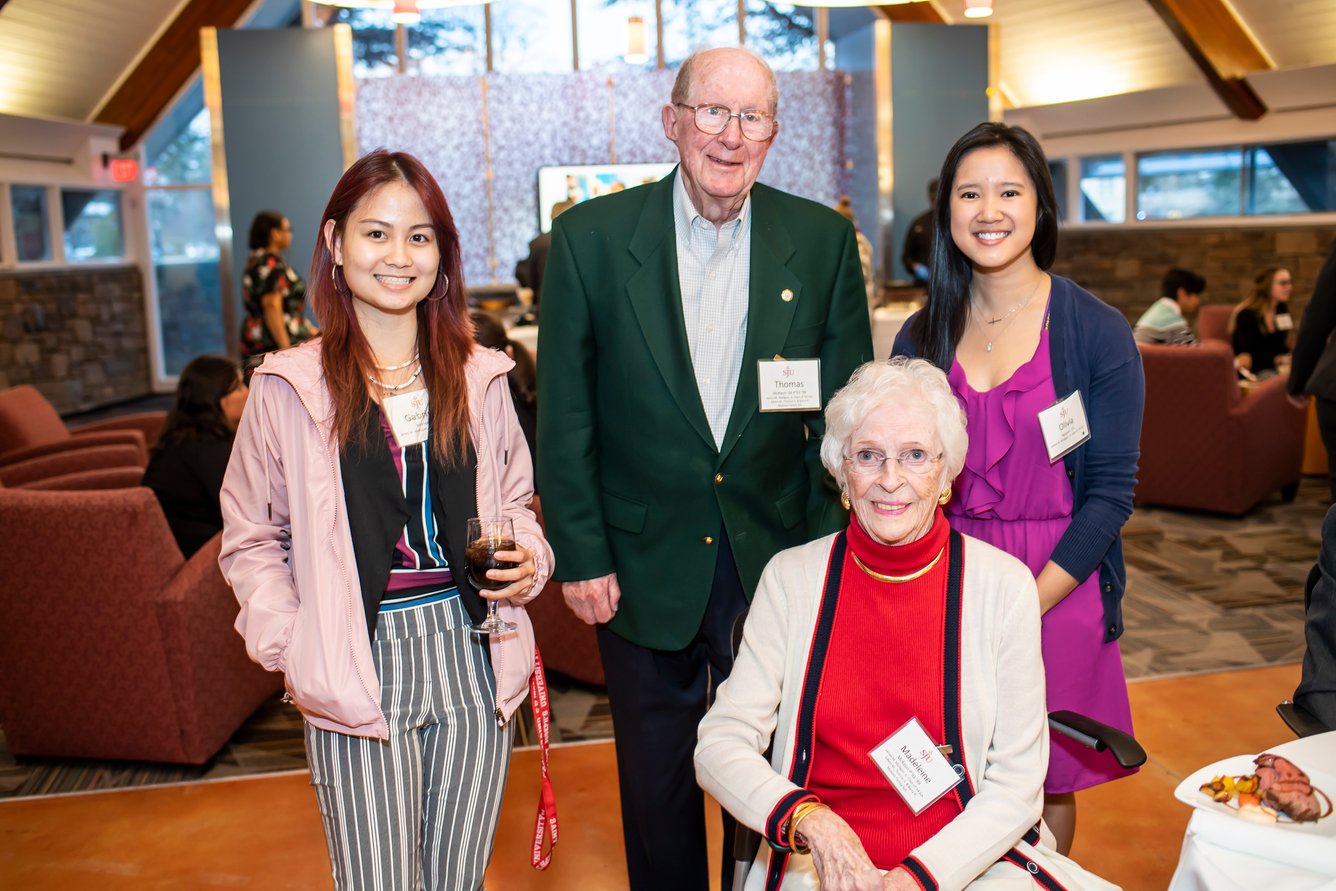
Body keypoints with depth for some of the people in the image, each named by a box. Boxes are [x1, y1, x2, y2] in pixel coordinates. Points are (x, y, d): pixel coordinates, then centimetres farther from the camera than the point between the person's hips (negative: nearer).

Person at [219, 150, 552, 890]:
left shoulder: (479, 377, 6)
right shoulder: (287, 387, -2)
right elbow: (249, 539, 4)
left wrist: (527, 559, -3)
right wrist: (291, 644, -7)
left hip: (472, 657, 3)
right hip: (358, 669, -3)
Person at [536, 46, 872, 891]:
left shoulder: (824, 240, -3)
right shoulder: (591, 237, -7)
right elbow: (565, 417, -4)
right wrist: (580, 557, -6)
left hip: (780, 560, 1)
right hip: (646, 567, 0)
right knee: (657, 784, 17)